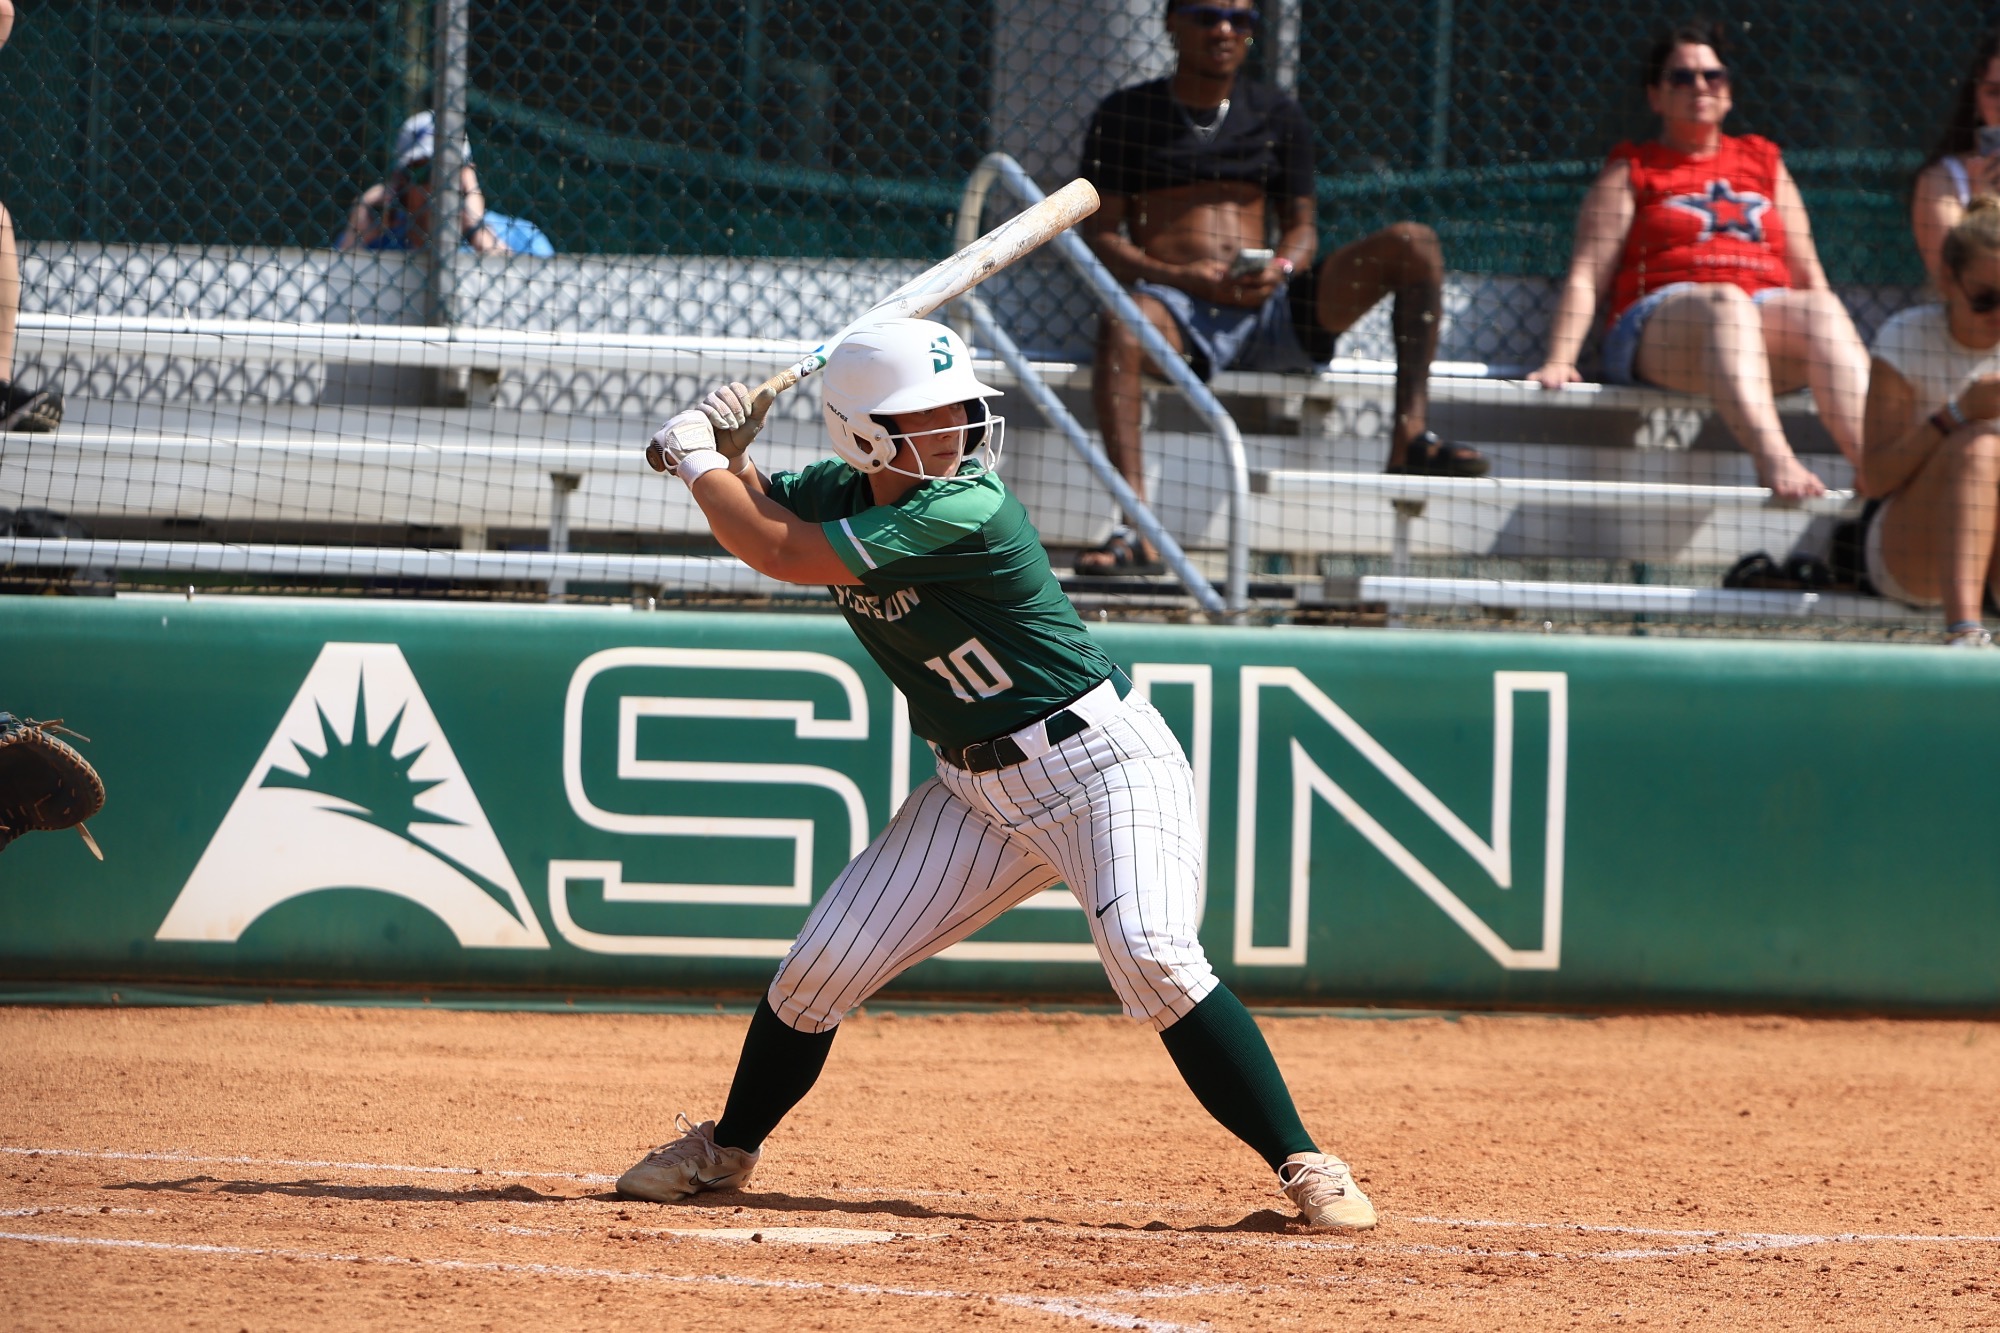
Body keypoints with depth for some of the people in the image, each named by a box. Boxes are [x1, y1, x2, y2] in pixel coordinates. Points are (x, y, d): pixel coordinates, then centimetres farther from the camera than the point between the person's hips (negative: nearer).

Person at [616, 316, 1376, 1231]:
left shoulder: (964, 513, -25)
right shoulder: (840, 493, -1)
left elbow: (780, 553, -25)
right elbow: (756, 511, 18)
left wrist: (695, 460, -10)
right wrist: (724, 452, -4)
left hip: (1100, 764, -7)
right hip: (979, 792, 7)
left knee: (1150, 954, -27)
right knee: (827, 960, 4)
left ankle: (1305, 1168, -22)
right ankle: (727, 1150, 25)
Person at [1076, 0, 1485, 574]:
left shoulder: (1278, 117, 19)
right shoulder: (1126, 115, 8)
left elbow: (1300, 225, 16)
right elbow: (1099, 235, 3)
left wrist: (1282, 268, -9)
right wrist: (1181, 278, -15)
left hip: (1268, 309, 4)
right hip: (1178, 309, -4)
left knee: (1415, 245, -13)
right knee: (1120, 325, -41)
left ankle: (1411, 435, -21)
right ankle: (1132, 529, -50)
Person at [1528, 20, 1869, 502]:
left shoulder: (1763, 163, 29)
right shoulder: (1632, 172, 19)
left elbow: (1806, 272, 25)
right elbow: (1587, 274, 7)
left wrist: (1837, 346, 11)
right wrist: (1559, 361, -8)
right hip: (1657, 326, -3)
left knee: (1822, 310, -31)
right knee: (1727, 302, -38)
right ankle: (1774, 461, -61)